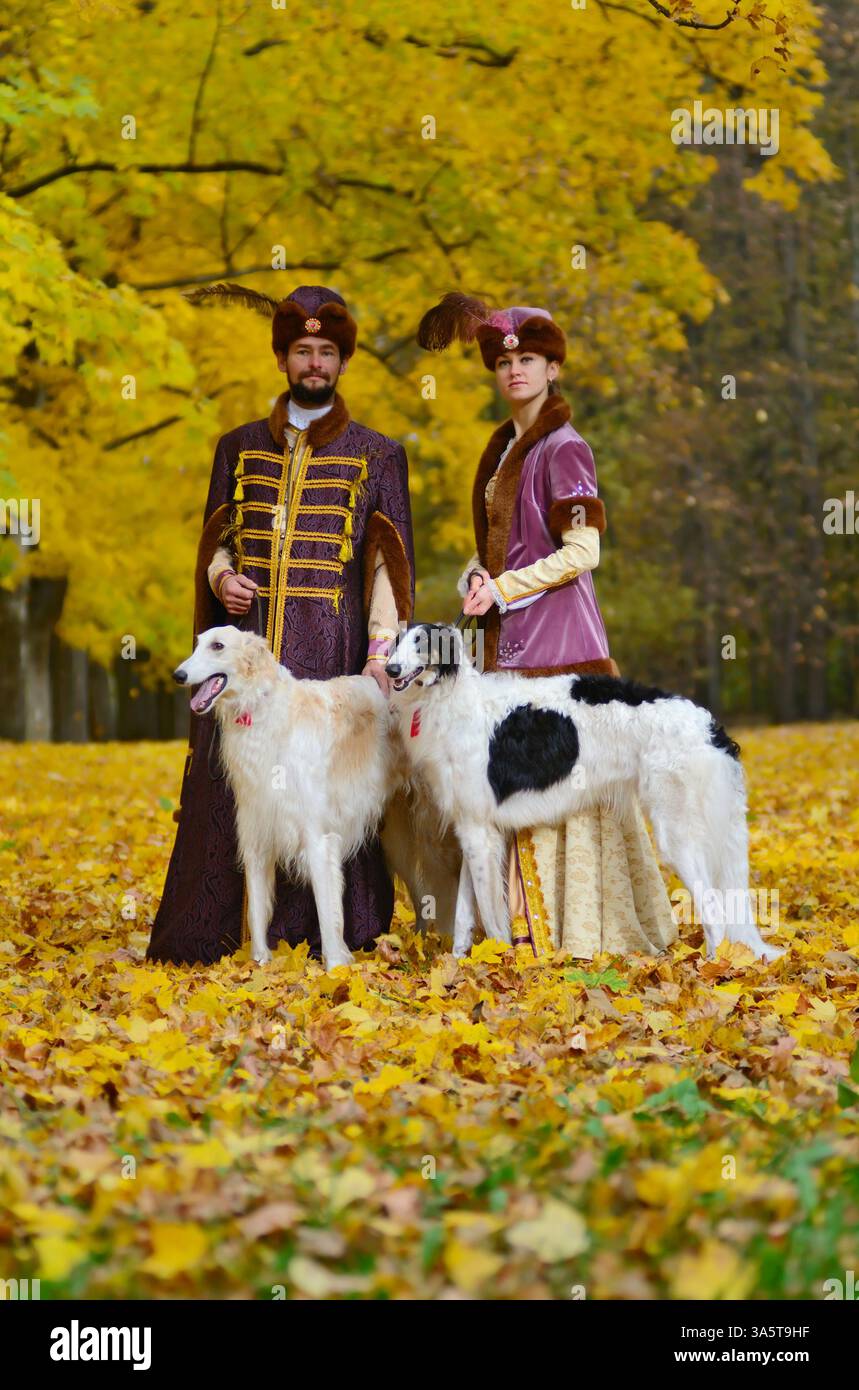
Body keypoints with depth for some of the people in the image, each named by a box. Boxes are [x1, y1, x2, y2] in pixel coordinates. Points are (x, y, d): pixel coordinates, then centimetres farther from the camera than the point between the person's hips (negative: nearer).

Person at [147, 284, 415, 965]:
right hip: (246, 638, 2)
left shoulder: (377, 455, 8)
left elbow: (388, 562, 3)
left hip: (330, 647, -2)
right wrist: (221, 575, -3)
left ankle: (328, 934, 2)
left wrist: (381, 652, -8)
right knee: (227, 781, -2)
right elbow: (216, 539, 21)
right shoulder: (240, 447, 16)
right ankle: (203, 932, 4)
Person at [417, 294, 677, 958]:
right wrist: (477, 576, 3)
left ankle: (575, 933, -3)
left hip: (557, 637, -8)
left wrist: (503, 589, -13)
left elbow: (583, 551, -14)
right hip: (510, 641, 8)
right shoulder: (503, 447, 16)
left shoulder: (564, 447, -9)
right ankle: (532, 926, 12)